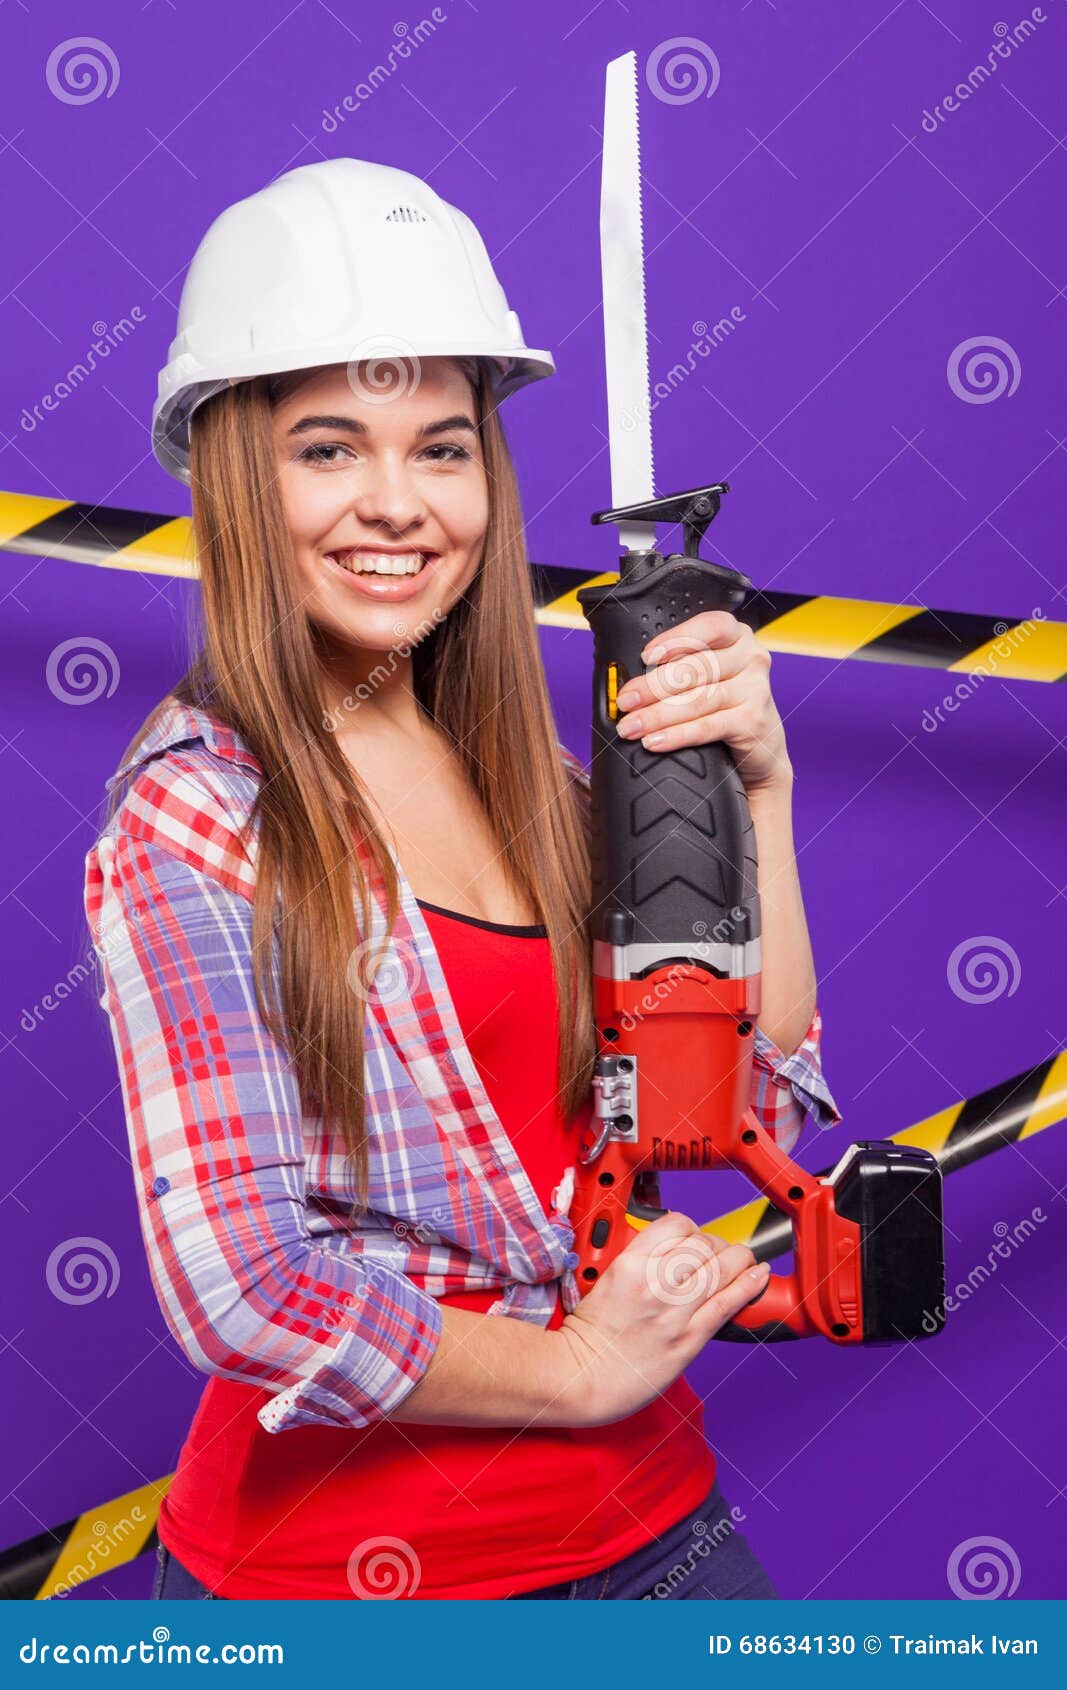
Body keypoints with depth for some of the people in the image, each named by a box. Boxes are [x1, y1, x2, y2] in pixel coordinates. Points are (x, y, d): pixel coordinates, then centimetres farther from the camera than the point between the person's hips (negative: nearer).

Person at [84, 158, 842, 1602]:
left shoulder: (529, 776, 2)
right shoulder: (196, 810, -15)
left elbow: (762, 1098, 1)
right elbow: (242, 1284, -18)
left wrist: (755, 786, -9)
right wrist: (580, 1367, -8)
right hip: (334, 1564, -5)